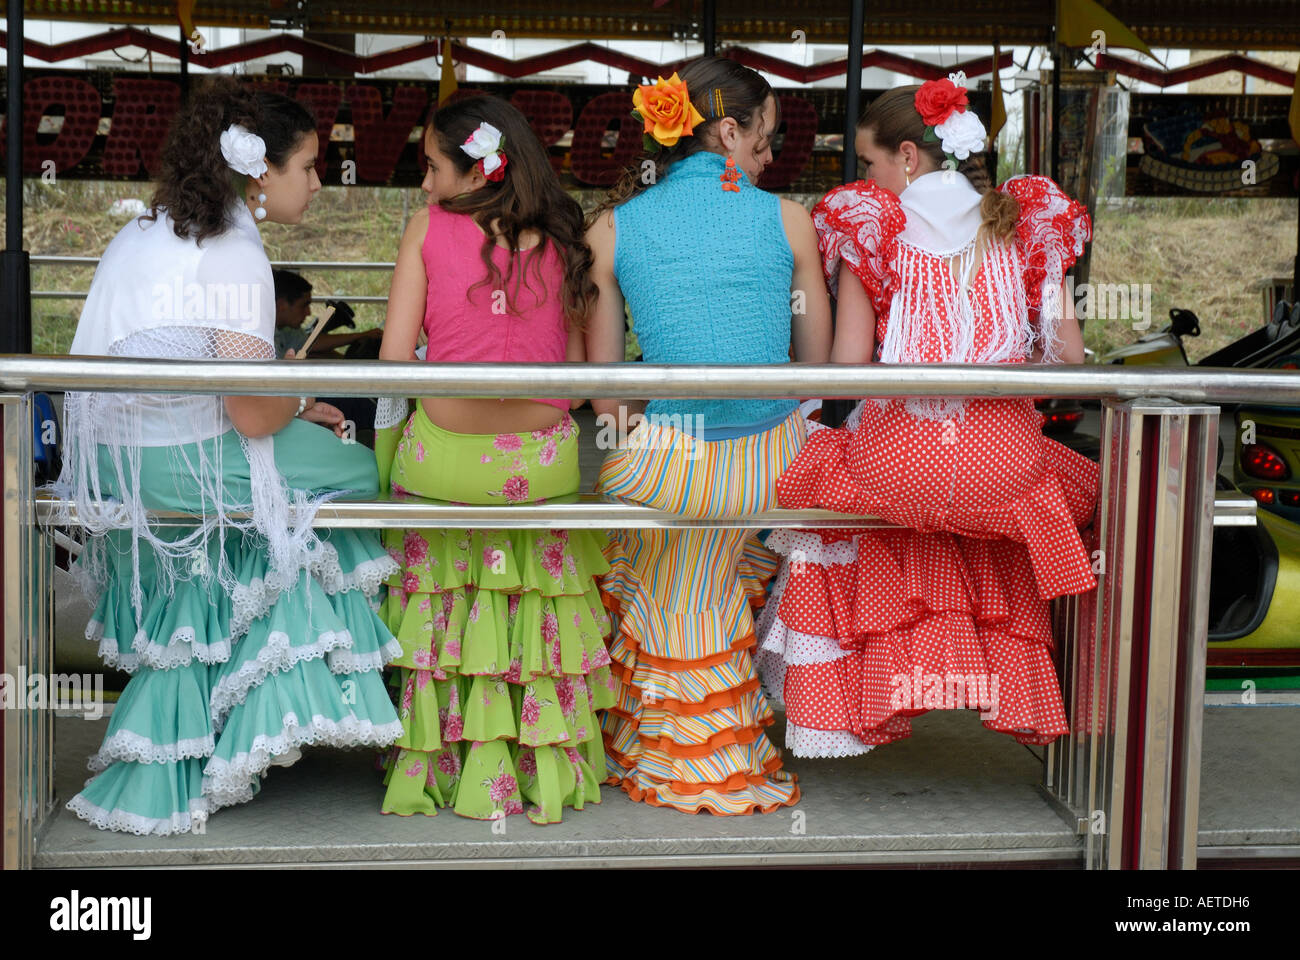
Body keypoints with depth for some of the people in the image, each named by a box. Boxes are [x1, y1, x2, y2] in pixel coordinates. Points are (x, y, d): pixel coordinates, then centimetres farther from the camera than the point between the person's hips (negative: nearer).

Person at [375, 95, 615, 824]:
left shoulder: (428, 228, -3)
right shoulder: (563, 239, 3)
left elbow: (393, 360, -5)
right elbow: (581, 364, 4)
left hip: (443, 460, -2)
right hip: (542, 463, 2)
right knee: (534, 616, 20)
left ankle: (439, 768, 26)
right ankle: (543, 768, 31)